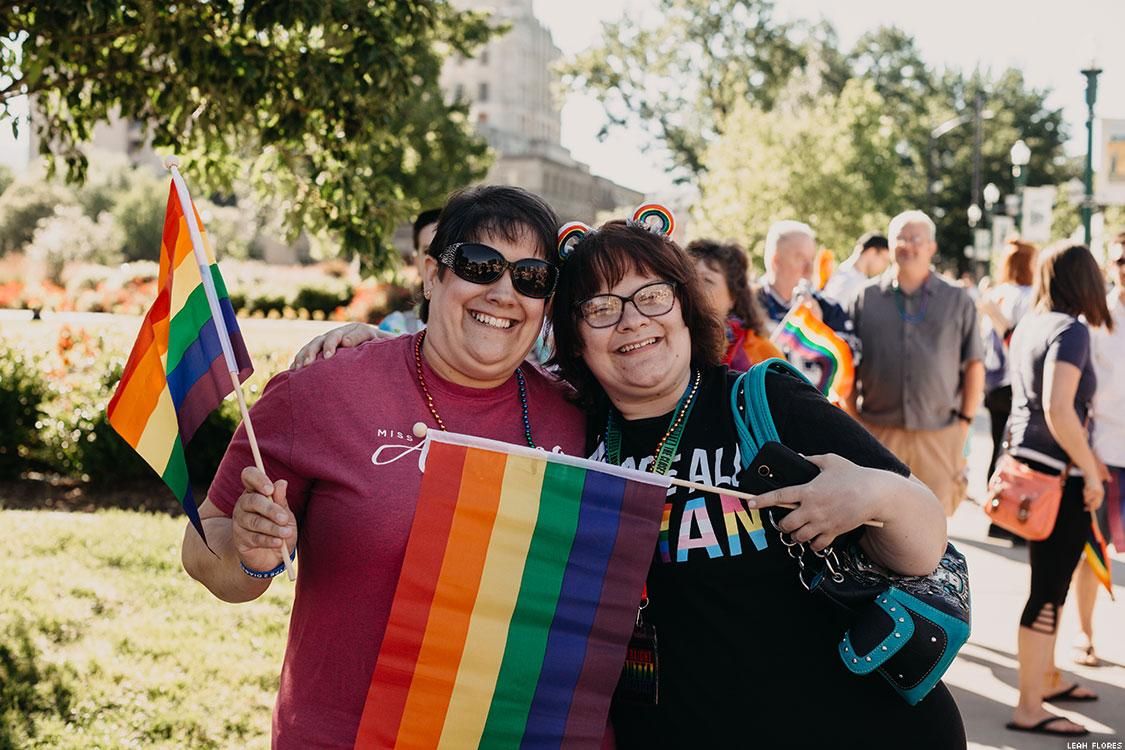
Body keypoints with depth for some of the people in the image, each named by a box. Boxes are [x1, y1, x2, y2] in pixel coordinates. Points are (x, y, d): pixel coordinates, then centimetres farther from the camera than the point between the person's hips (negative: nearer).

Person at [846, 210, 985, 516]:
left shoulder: (957, 301, 7)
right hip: (878, 432, 0)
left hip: (939, 434, 0)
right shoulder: (865, 298, 6)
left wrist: (965, 421, 1)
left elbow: (974, 366, 7)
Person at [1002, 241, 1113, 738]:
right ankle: (1029, 709, 4)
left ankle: (1046, 678, 34)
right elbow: (1058, 409, -26)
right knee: (1050, 587, -2)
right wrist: (1091, 470, -17)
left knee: (1050, 580, 21)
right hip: (1057, 473, -9)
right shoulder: (1070, 330, -16)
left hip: (1028, 462, 9)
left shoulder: (1030, 325, 10)